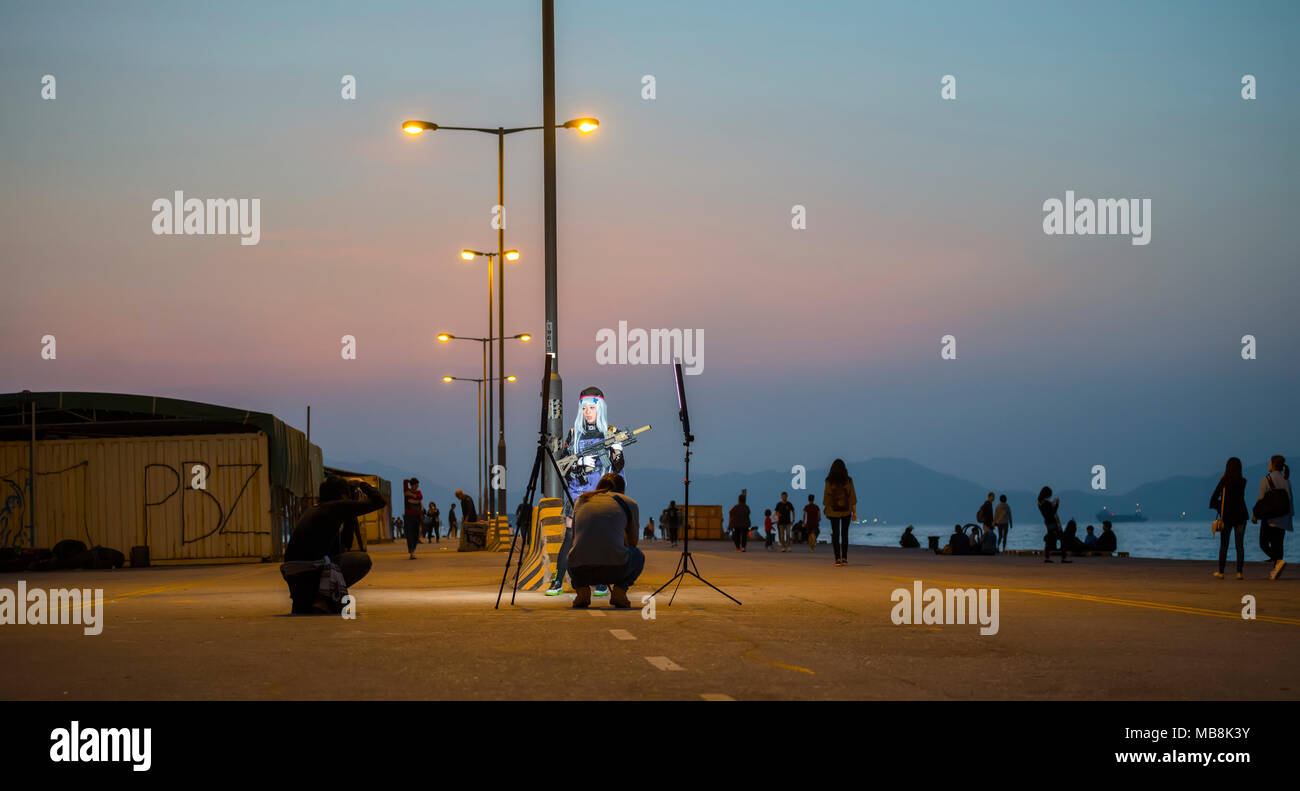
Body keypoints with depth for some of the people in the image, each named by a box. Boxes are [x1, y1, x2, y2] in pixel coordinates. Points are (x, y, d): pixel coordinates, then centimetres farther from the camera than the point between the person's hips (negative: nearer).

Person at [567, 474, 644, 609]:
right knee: (638, 556, 33)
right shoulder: (628, 502, 17)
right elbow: (632, 541, 32)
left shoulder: (581, 501, 24)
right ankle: (619, 588, 4)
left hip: (580, 572, 2)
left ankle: (582, 589, 8)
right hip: (615, 569, -2)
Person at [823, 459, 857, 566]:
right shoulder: (848, 481, -6)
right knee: (845, 534, 11)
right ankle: (844, 558, 7)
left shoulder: (829, 481, -8)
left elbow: (826, 496, -4)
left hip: (833, 510, -1)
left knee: (835, 534, 4)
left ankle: (838, 559, -4)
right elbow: (852, 497, -5)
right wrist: (854, 512, 0)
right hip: (846, 510, 1)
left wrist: (825, 510, 9)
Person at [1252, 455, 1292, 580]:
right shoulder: (1286, 480, 6)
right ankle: (1275, 571, 4)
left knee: (1263, 543, 2)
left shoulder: (1266, 480, -8)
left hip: (1269, 518, -5)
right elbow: (1290, 499, 8)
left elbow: (1260, 499, -10)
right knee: (1277, 544, 9)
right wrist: (1290, 518, 14)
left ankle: (1279, 561, -22)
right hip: (1283, 518, 5)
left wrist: (1254, 514, 1)